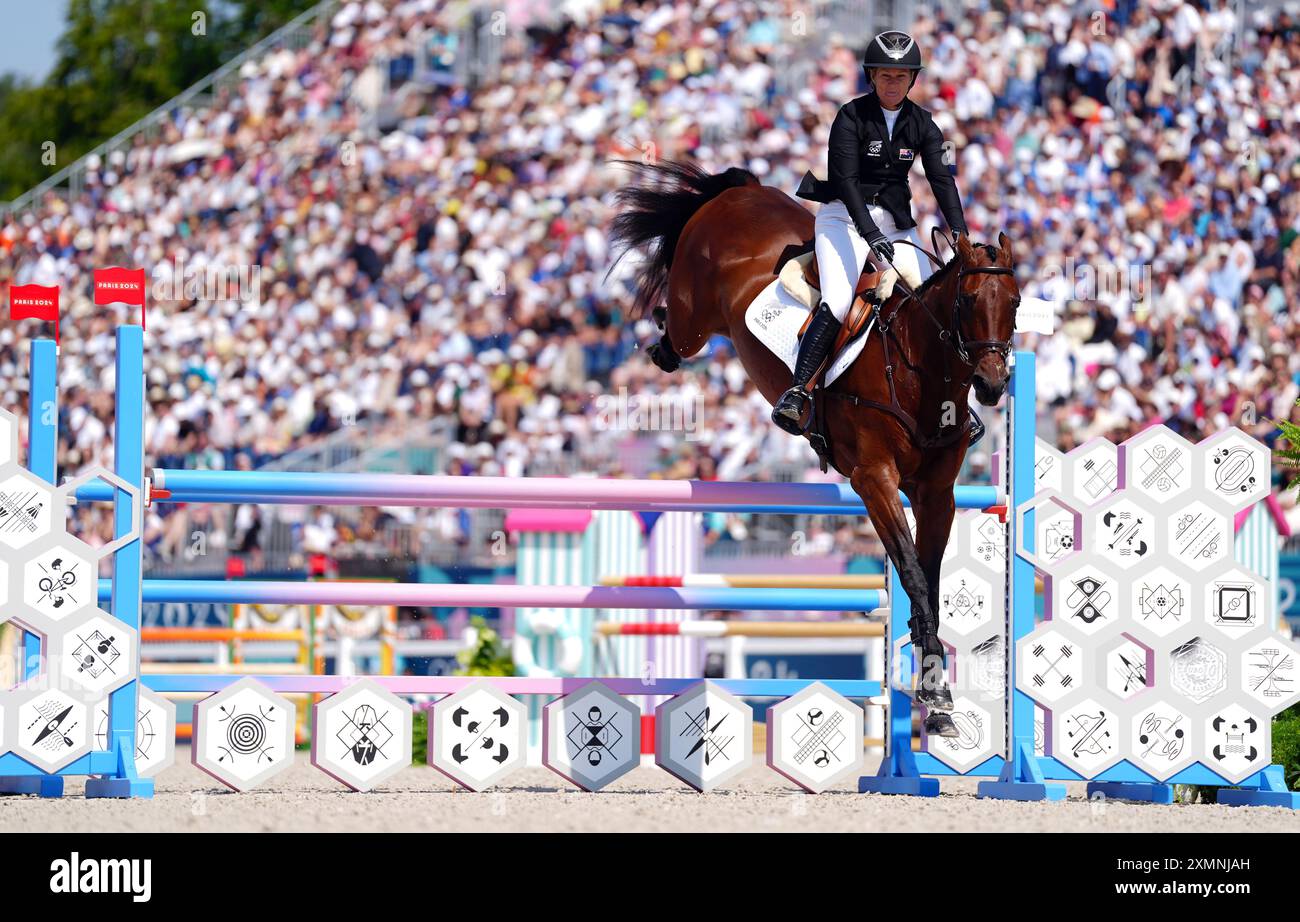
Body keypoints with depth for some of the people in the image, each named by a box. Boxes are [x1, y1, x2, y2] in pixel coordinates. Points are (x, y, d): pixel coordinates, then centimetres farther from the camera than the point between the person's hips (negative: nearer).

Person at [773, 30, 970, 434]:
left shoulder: (921, 123, 4)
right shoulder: (852, 116, -10)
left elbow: (942, 178, -4)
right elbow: (845, 180, -17)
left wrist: (959, 233, -19)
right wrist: (871, 234, -29)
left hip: (895, 221, 5)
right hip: (844, 217, -5)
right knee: (837, 303, -25)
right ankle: (796, 393, -27)